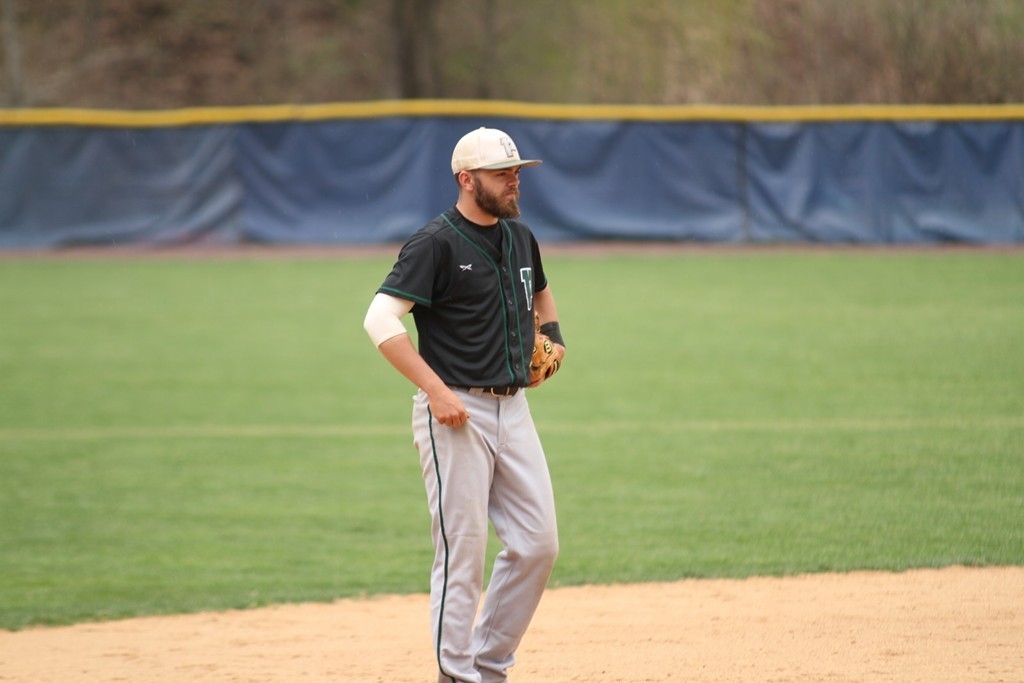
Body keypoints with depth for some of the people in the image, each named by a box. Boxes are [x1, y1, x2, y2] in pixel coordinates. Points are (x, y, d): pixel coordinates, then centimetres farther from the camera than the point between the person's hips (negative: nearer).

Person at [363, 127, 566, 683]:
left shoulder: (520, 238, 13)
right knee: (462, 553, -6)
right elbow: (381, 320, -19)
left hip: (513, 408, 7)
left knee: (538, 544, 6)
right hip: (457, 413, -7)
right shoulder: (435, 244, -11)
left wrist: (552, 335, 15)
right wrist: (437, 390, -23)